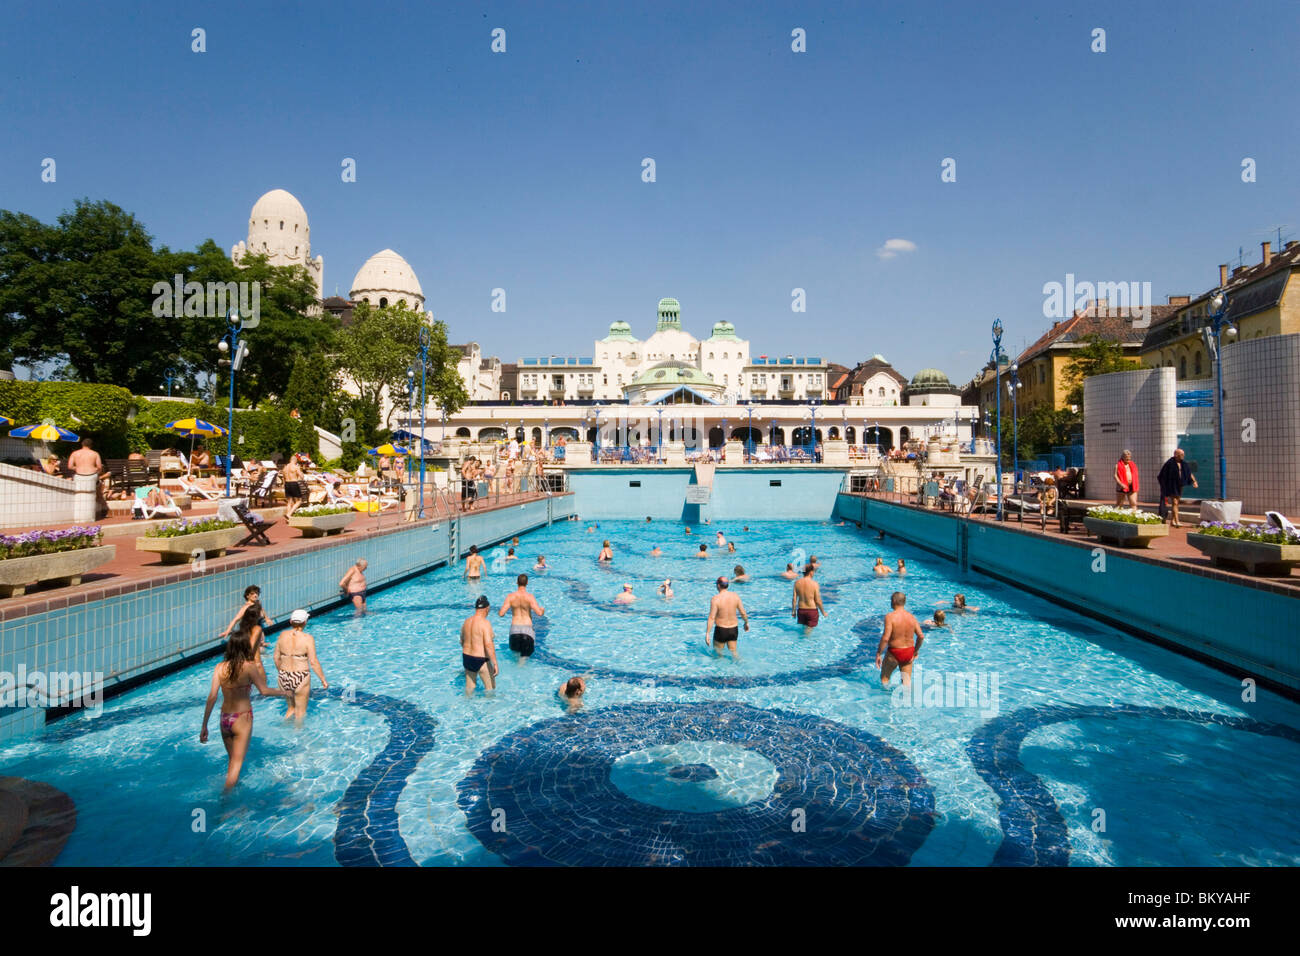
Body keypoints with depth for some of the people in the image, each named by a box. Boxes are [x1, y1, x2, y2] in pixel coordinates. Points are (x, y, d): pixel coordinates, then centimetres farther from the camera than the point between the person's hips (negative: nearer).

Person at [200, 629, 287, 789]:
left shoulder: (220, 667, -3)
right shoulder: (249, 666, -14)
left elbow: (212, 697, -6)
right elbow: (264, 690, -10)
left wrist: (204, 726, 0)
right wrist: (283, 692, 8)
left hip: (224, 718, 5)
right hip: (242, 718, -5)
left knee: (231, 760, 23)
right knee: (237, 763, 3)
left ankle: (233, 785, 41)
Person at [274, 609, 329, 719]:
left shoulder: (283, 635, 1)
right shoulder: (307, 638, -13)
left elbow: (276, 658, 8)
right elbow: (313, 662, -14)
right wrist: (323, 680, -6)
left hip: (283, 678, 5)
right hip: (300, 678, -5)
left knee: (291, 707, 26)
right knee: (300, 712, 12)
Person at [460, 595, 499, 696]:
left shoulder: (467, 621, 4)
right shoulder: (485, 623, -19)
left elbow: (462, 641, 15)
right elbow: (488, 644, -25)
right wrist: (495, 664, -23)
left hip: (466, 657, 7)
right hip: (481, 660, -7)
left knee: (469, 686, 21)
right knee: (490, 687, 9)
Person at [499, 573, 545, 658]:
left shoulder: (510, 597, -4)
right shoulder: (529, 597, -10)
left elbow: (501, 614, -6)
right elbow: (539, 613, -17)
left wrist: (499, 612, 17)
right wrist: (543, 610, 6)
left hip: (514, 628, 2)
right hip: (527, 629, -2)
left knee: (515, 652, 26)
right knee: (525, 655, 8)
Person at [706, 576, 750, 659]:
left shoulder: (716, 599, -16)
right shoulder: (735, 596, -4)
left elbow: (711, 618, -18)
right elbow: (743, 613, 2)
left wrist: (707, 633, -15)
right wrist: (746, 622, 21)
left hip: (721, 629, -4)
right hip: (734, 628, 4)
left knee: (717, 652, 18)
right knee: (733, 651, 14)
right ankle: (737, 658, -9)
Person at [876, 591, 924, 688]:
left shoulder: (890, 616, -16)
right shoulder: (911, 617, 1)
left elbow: (885, 638, -22)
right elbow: (921, 636, 0)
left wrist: (878, 654, -14)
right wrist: (916, 651, 15)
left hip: (894, 653, -4)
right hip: (909, 652, 4)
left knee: (884, 678, 16)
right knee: (907, 681, 15)